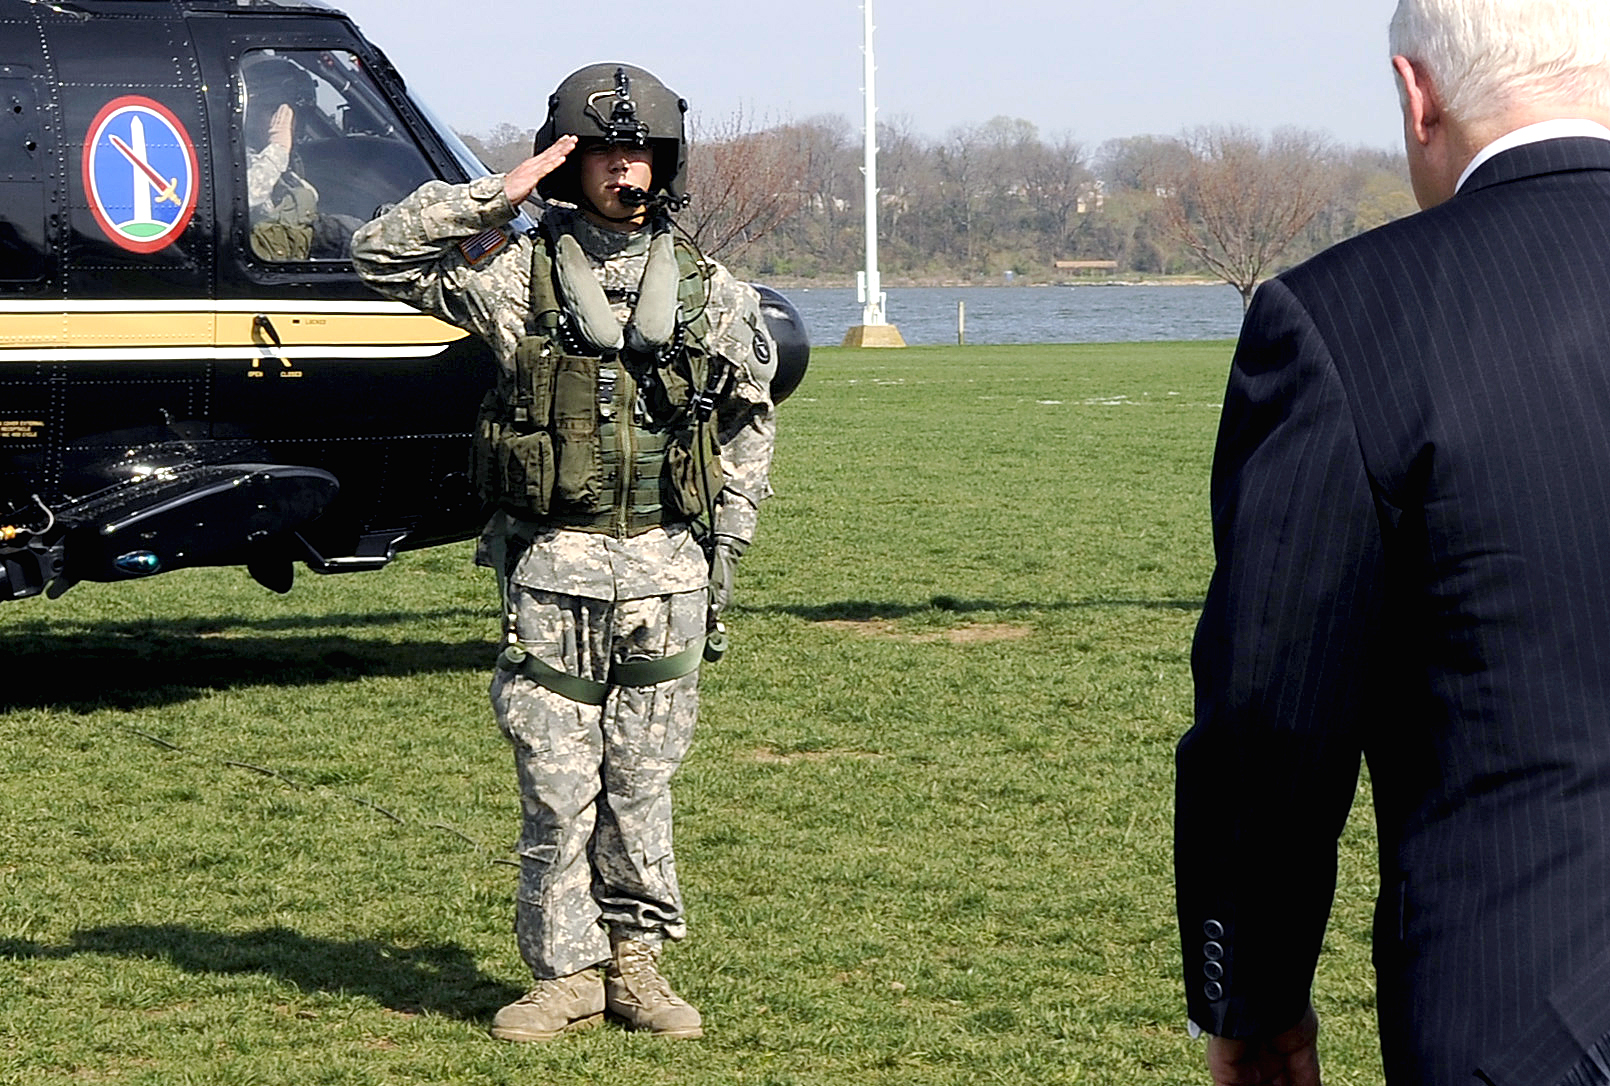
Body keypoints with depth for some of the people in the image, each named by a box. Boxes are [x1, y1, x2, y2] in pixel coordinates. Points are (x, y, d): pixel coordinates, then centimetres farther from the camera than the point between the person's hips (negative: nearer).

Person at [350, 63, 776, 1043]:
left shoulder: (711, 292, 6)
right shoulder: (516, 275, 0)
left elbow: (749, 422, 15)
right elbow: (382, 254, -5)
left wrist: (725, 549, 10)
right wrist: (496, 198, -11)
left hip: (665, 567, 1)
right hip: (553, 566, -1)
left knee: (642, 779, 6)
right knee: (556, 782, 2)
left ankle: (636, 962, 17)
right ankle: (566, 974, 10)